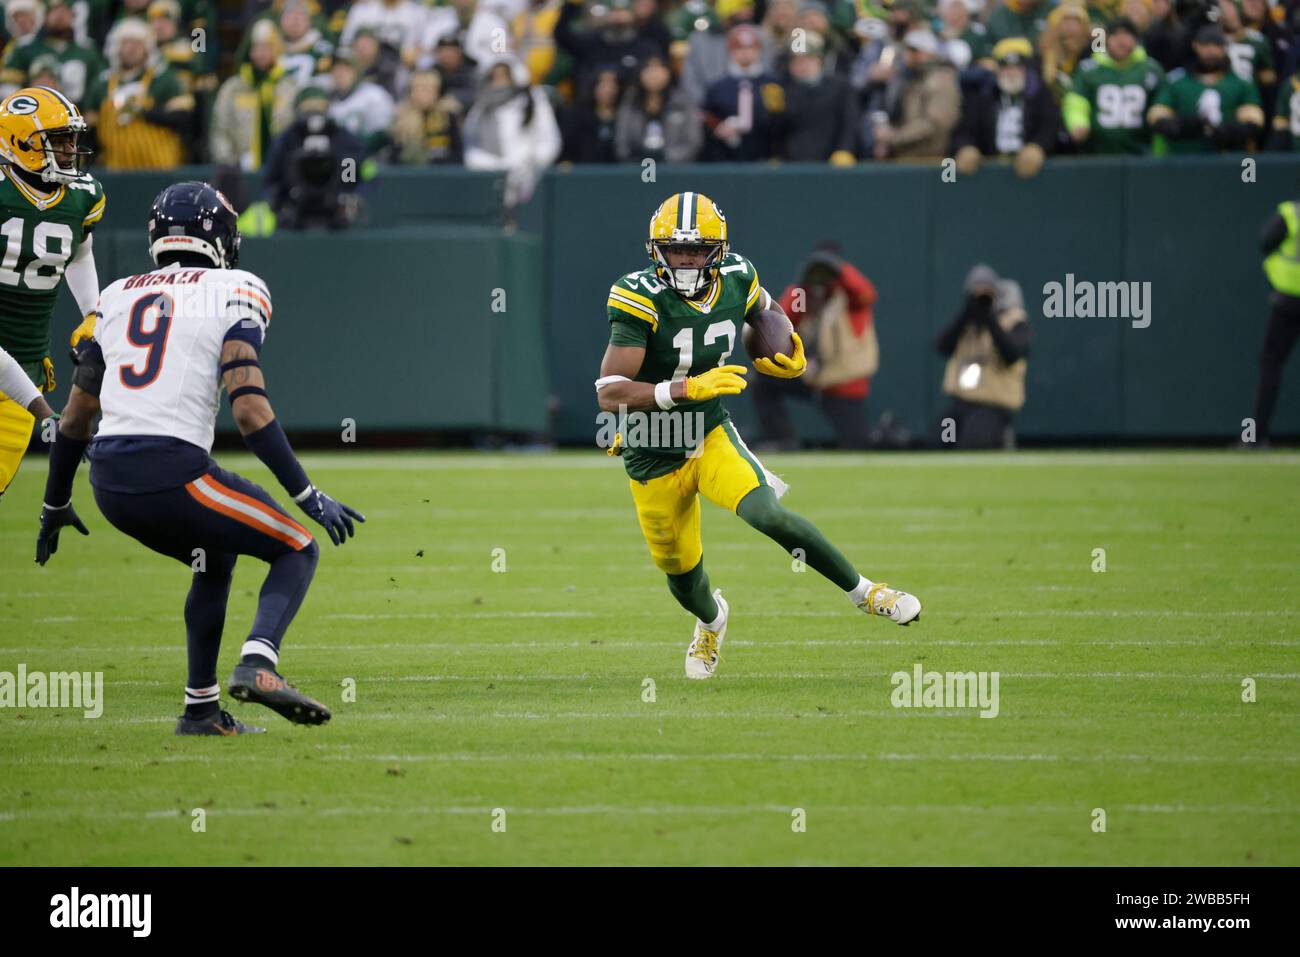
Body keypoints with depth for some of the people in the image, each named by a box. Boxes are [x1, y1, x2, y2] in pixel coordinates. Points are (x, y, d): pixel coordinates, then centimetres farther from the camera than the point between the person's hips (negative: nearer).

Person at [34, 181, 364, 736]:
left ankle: (201, 707, 27)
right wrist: (308, 496, -7)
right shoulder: (233, 294, 3)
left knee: (216, 559, 31)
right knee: (297, 552, 11)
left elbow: (77, 416, 22)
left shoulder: (118, 299, 19)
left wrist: (55, 507, 34)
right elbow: (249, 409, -10)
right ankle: (257, 664, -15)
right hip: (172, 473, -6)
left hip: (109, 481, 6)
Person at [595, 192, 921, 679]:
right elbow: (609, 394, -30)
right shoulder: (641, 300, -25)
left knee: (766, 514, -27)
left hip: (712, 437, 2)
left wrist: (791, 358, 0)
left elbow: (764, 310, 19)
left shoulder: (736, 281, -9)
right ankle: (711, 619, 53)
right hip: (653, 459, -2)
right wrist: (691, 388, -37)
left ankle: (863, 591, -10)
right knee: (682, 572, 16)